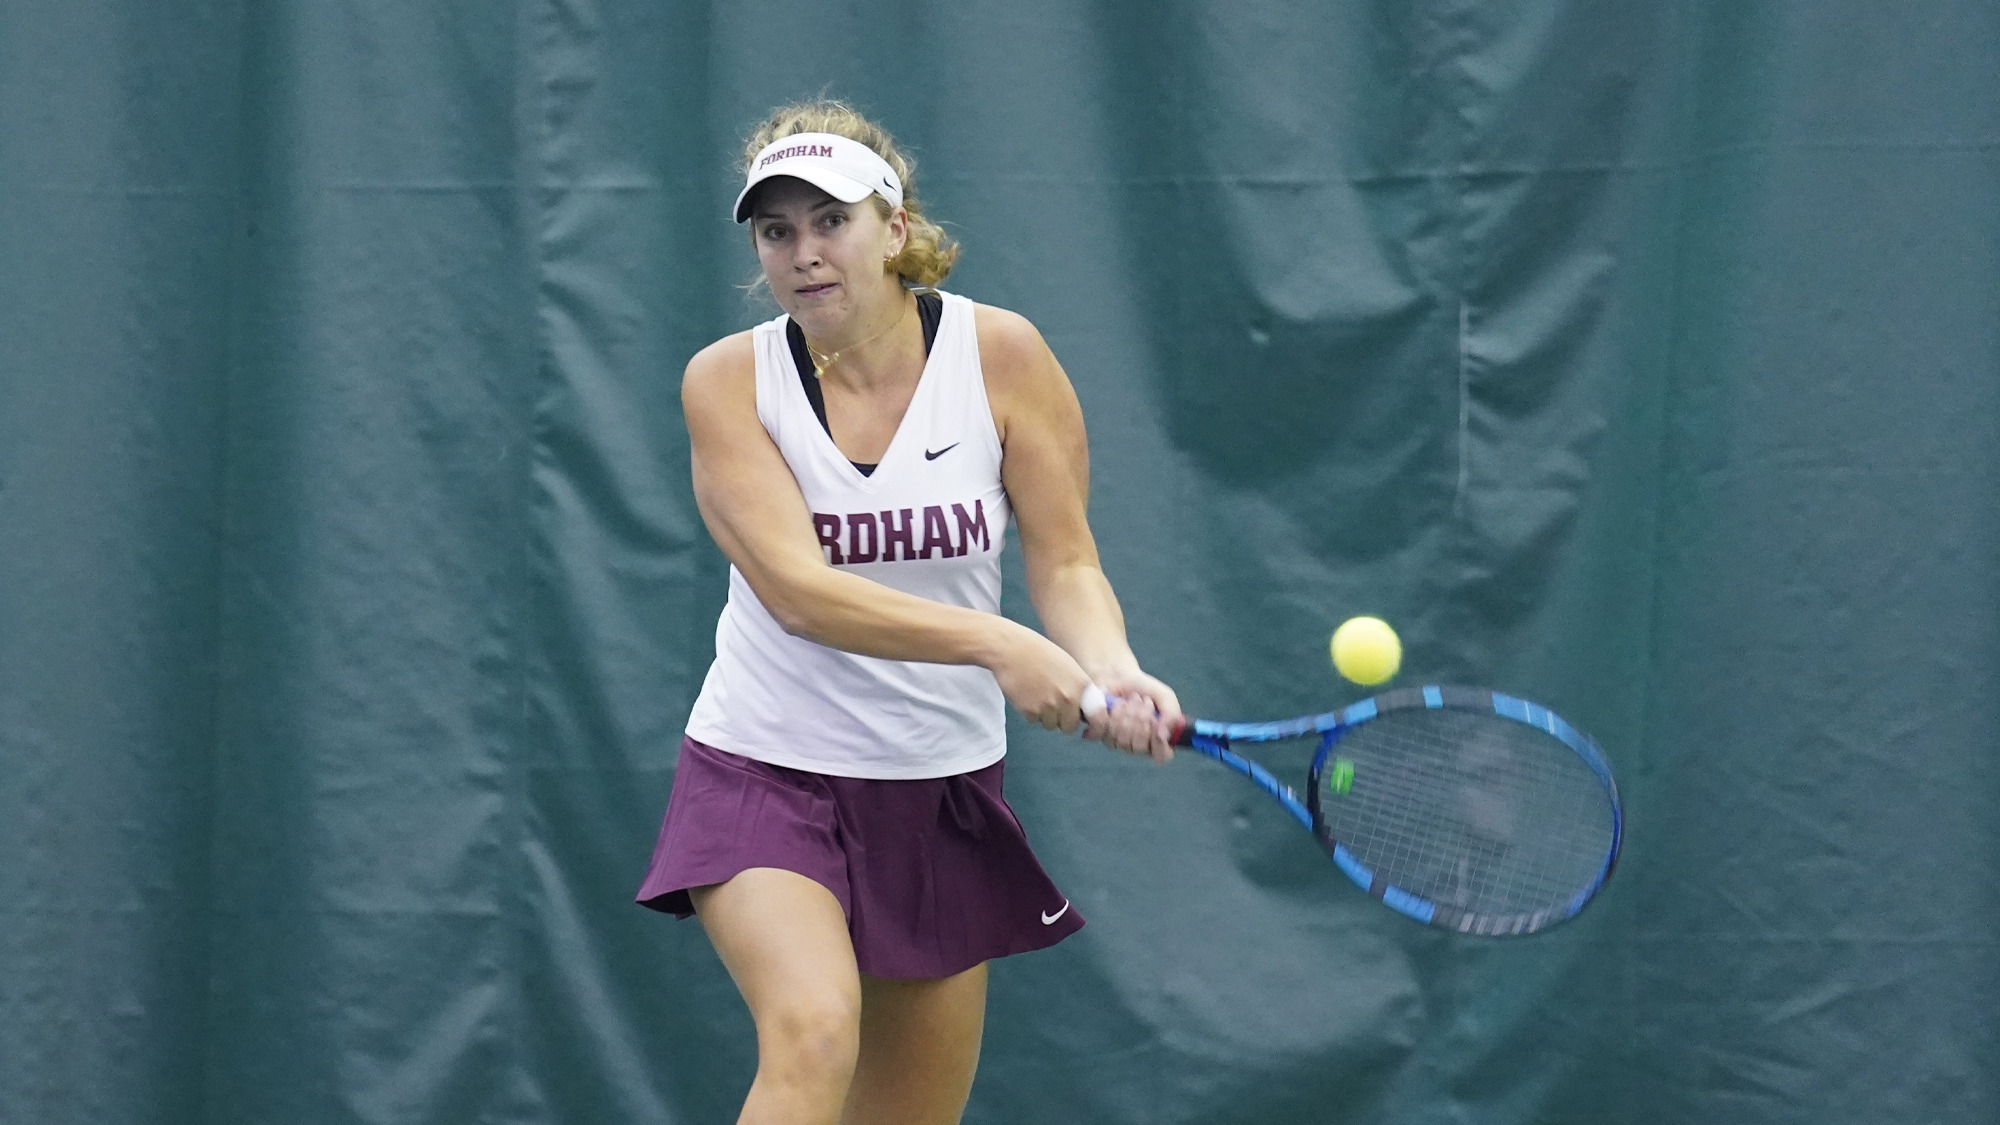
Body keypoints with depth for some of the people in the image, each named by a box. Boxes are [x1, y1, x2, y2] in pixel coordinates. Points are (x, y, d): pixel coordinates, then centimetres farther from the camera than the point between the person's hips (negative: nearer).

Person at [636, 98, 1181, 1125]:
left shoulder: (1000, 355, -7)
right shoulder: (729, 381, -10)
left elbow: (1066, 563, -5)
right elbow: (797, 589, -22)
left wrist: (1114, 672, -28)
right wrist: (996, 645, -34)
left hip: (944, 783, 3)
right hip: (769, 771, -3)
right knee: (813, 1038, -29)